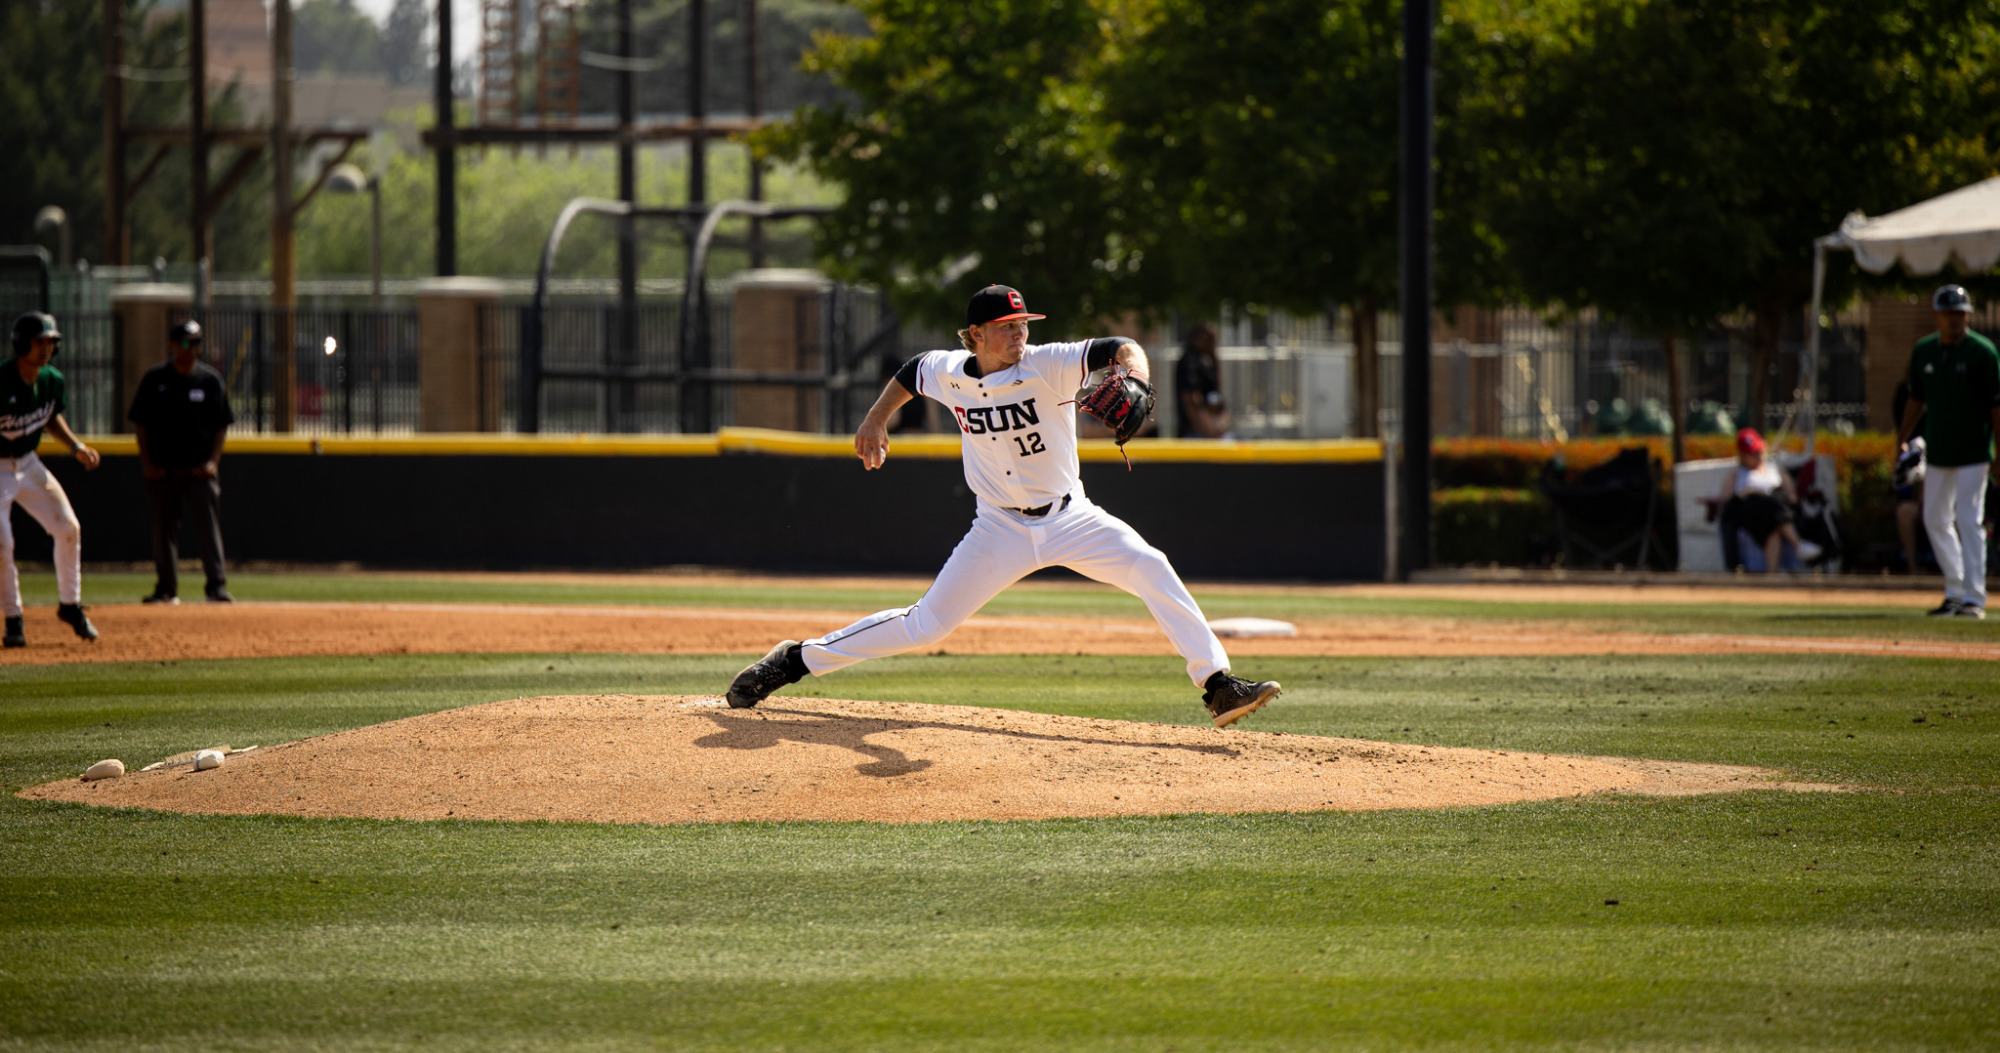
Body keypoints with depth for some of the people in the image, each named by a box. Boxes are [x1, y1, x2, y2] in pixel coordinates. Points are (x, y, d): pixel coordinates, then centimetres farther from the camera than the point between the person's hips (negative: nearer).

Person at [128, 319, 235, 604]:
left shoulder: (210, 380, 4)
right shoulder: (155, 379, 4)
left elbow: (222, 425, 7)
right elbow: (140, 422, 6)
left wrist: (213, 461, -4)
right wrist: (147, 462, -3)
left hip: (200, 469, -1)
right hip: (162, 469, 1)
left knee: (209, 526, -7)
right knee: (164, 527, 4)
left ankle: (217, 586, -8)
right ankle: (166, 588, 11)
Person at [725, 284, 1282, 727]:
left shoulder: (1048, 366, -16)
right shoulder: (947, 372, -7)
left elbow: (1123, 349, -28)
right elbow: (910, 371, 18)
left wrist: (1132, 383, -48)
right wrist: (876, 419, 13)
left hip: (1069, 518, 0)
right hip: (1001, 529, 1)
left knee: (1151, 569, -23)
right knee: (925, 625, -2)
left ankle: (1217, 685, -20)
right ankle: (796, 660, 14)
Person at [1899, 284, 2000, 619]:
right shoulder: (1923, 351, 7)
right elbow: (1917, 400, 16)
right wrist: (1902, 440, 9)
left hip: (1973, 452, -6)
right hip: (1937, 452, 6)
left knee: (1969, 520, -9)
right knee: (1936, 520, 10)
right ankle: (1955, 591, 21)